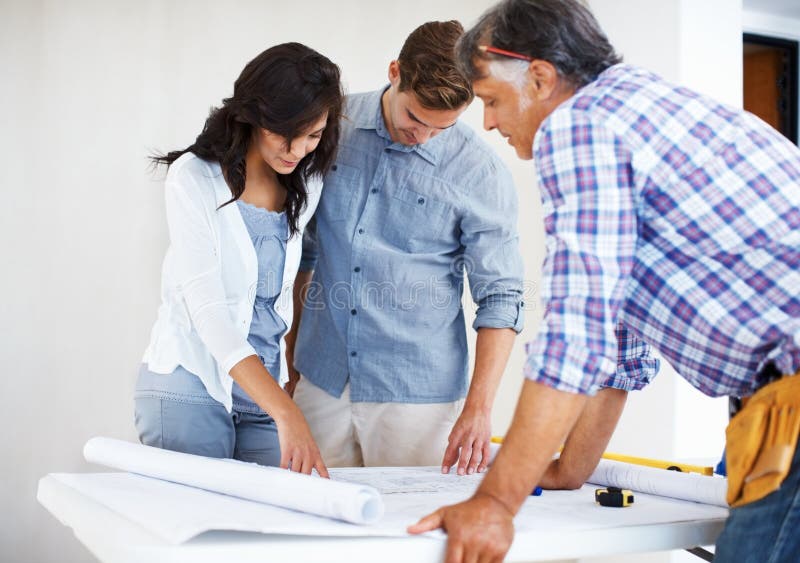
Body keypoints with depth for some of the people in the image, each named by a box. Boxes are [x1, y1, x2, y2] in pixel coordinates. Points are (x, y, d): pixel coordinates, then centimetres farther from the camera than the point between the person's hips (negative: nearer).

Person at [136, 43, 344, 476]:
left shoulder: (305, 188, 8)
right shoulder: (195, 177, -11)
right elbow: (205, 306, -20)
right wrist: (285, 412, -29)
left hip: (265, 388, 5)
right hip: (189, 386, -5)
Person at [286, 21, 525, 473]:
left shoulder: (482, 174, -10)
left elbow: (500, 296, -7)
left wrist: (479, 408, -16)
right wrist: (290, 338, 13)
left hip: (416, 391, -3)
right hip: (321, 380, 3)